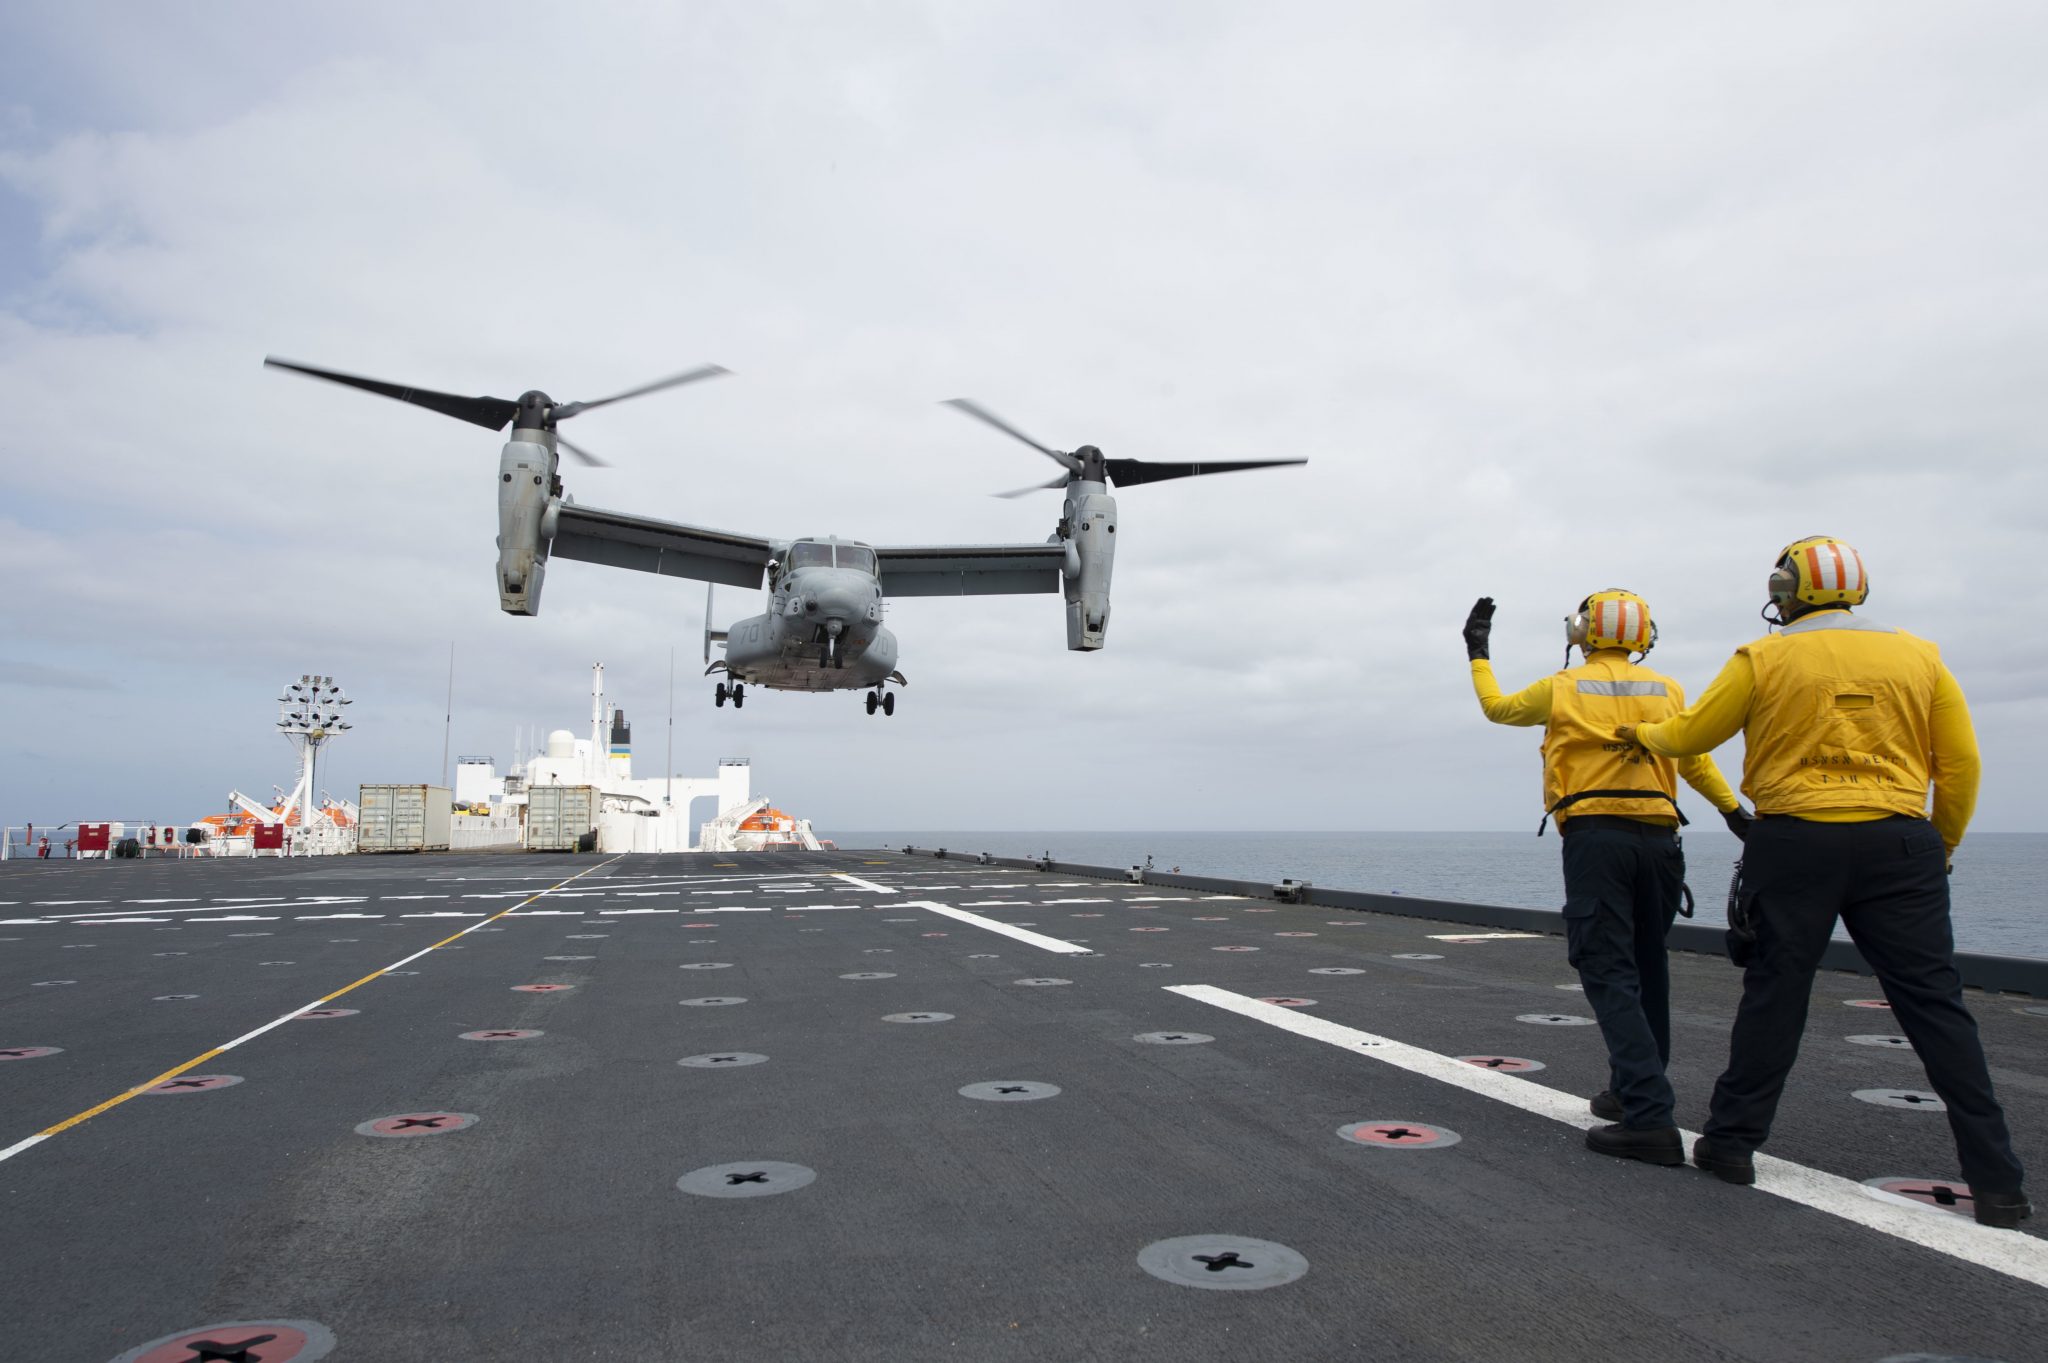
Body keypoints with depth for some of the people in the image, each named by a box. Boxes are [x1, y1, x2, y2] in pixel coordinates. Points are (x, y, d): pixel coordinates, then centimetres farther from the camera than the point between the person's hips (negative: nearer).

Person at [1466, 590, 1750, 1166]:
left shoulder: (1562, 688, 3)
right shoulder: (1667, 690, 12)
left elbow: (1497, 706, 19)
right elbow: (1696, 761, 22)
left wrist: (1478, 654, 32)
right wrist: (1735, 812, 35)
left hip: (1594, 837, -4)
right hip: (1658, 837, 5)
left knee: (1610, 973, -7)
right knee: (1646, 968, 17)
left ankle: (1649, 1118, -15)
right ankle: (1634, 1091, 29)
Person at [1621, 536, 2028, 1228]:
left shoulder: (1763, 659, 0)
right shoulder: (1918, 655, 6)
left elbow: (1691, 735, 7)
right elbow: (1960, 764, 7)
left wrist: (1643, 734, 27)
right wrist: (1945, 842, 19)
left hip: (1794, 843, -1)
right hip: (1897, 845, 1)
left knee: (1773, 994, 8)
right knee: (1935, 1004, 5)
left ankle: (1732, 1142, 17)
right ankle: (1996, 1182, 7)